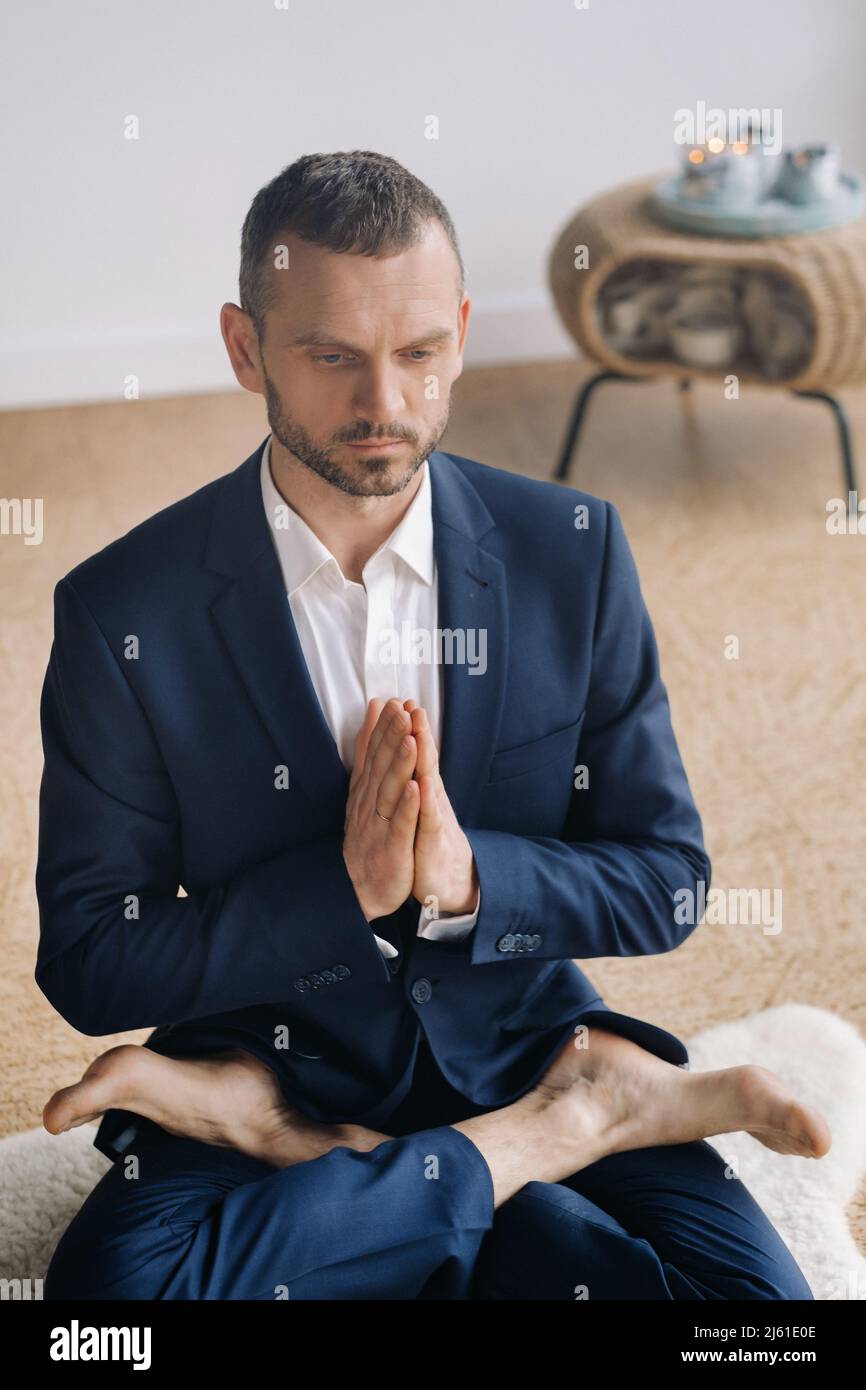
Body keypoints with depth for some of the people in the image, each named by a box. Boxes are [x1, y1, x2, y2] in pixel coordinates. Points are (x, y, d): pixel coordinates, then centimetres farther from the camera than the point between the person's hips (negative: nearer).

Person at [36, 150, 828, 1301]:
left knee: (751, 1289, -23)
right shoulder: (124, 612, -9)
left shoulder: (573, 552, -3)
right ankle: (561, 1127, -13)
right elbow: (87, 967, -7)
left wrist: (467, 880, -19)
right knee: (119, 1276, -32)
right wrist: (347, 887, -21)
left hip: (520, 1049, 2)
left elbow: (667, 886, 1)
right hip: (263, 1067, -1)